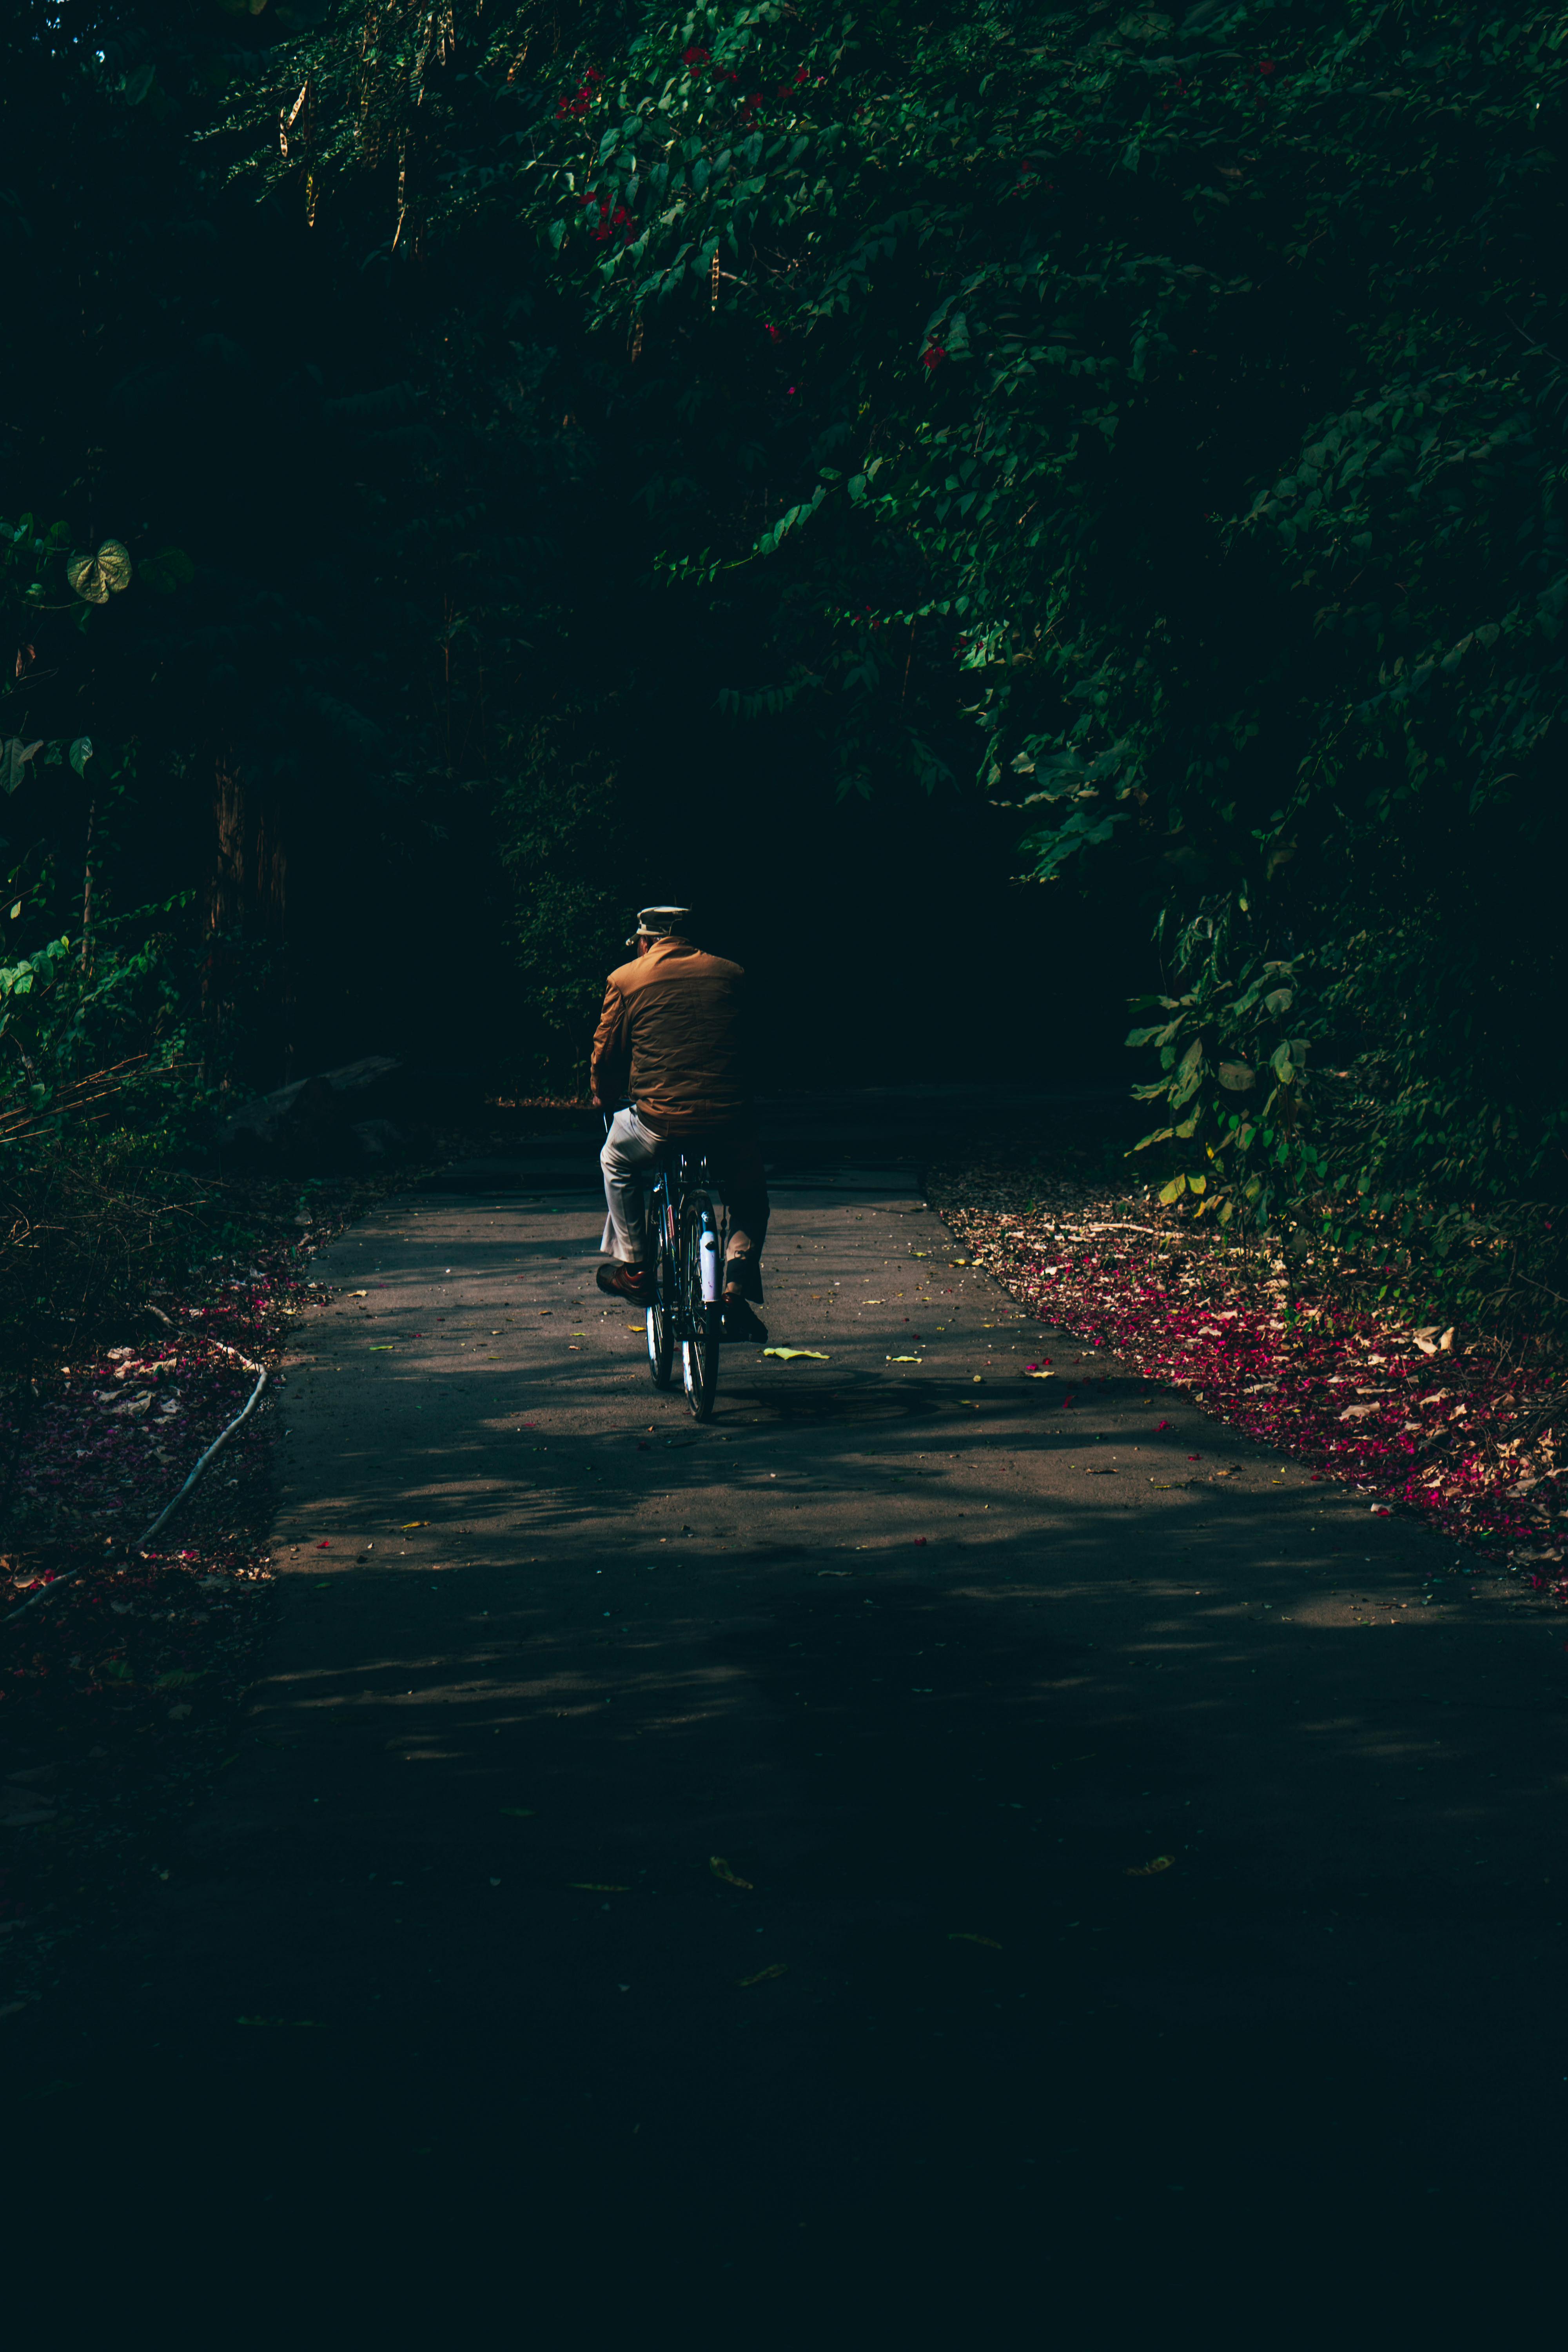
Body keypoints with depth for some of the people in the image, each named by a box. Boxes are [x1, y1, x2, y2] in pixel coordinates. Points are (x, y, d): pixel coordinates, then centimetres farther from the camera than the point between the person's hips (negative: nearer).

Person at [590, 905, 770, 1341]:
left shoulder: (626, 980, 5)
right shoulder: (730, 975, 11)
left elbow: (607, 1055, 10)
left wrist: (603, 1097, 31)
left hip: (660, 1121, -1)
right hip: (731, 1121, 2)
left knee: (616, 1160, 32)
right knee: (749, 1205, 26)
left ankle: (632, 1266, 29)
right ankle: (737, 1286, 4)